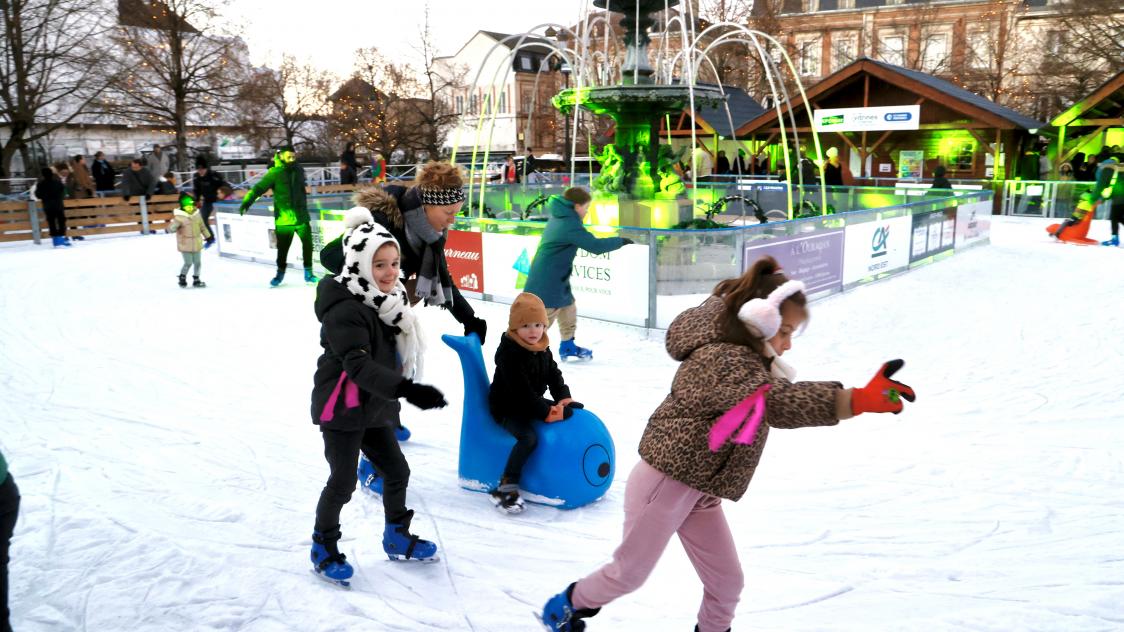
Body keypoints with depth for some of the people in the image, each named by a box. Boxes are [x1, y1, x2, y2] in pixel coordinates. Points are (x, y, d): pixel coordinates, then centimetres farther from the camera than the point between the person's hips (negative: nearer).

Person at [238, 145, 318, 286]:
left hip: (301, 216, 3)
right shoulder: (274, 173, -8)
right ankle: (280, 273, 24)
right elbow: (259, 188, -13)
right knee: (283, 247, 7)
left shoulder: (299, 171, 7)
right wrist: (247, 201, -25)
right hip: (283, 218, -3)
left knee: (307, 244, 3)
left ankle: (308, 273, 17)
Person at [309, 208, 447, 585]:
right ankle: (323, 548, 26)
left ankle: (397, 539, 35)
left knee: (397, 472, 14)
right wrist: (405, 389, -49)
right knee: (343, 483, 3)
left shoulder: (387, 301, 4)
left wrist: (393, 396, 23)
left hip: (374, 407, 9)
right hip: (342, 409, -8)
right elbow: (358, 364, -37)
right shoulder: (344, 310, -25)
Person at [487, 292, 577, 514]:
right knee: (528, 437, -33)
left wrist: (563, 398, -8)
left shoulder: (543, 349, 4)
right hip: (507, 408, -8)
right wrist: (546, 412, -27)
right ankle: (506, 487, -29)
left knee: (573, 415, 6)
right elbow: (521, 390, -27)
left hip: (533, 403, 9)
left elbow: (554, 375, 9)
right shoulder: (509, 353, -23)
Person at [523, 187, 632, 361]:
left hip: (555, 280, 10)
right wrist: (621, 241, -12)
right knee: (543, 320, -4)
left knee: (569, 307, 23)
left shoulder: (558, 217, 9)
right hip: (547, 283, -10)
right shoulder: (570, 225, -21)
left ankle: (567, 346, 37)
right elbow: (596, 246, -24)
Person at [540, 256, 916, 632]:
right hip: (665, 484, -9)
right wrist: (857, 400, -57)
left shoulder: (743, 356, 2)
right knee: (630, 573, 12)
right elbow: (778, 402, -47)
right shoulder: (724, 360, -30)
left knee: (727, 582, 11)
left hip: (699, 492, 9)